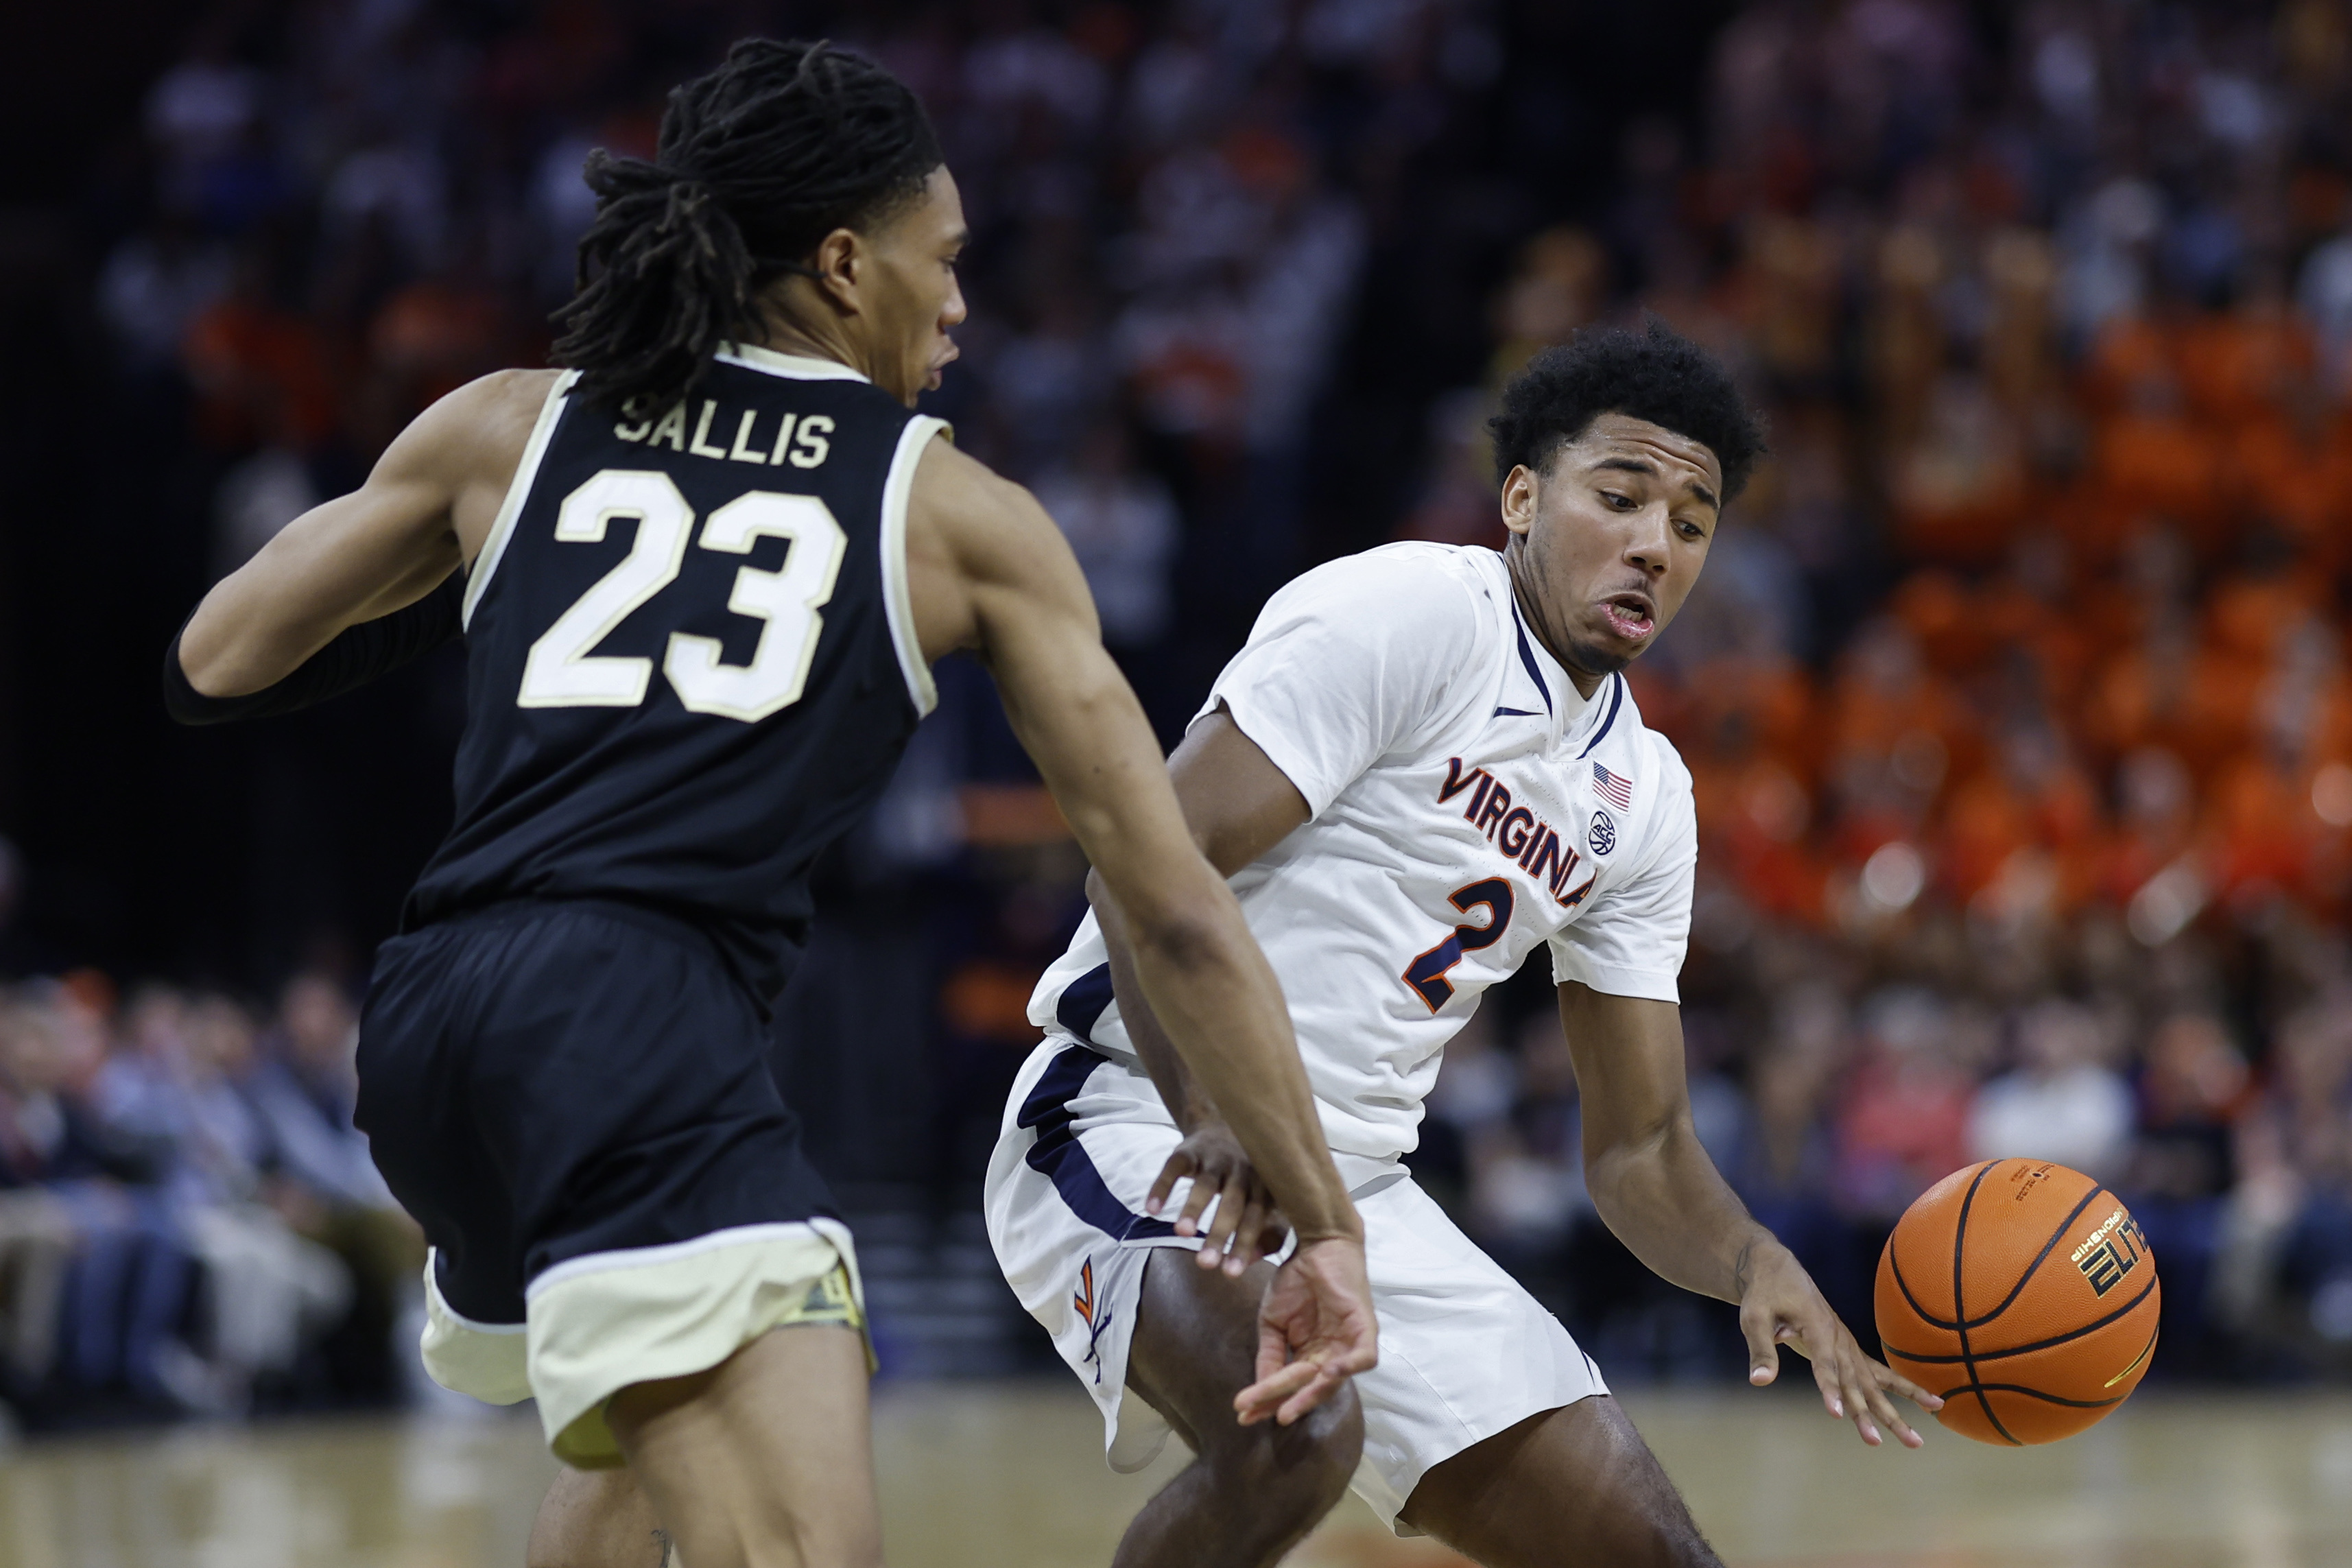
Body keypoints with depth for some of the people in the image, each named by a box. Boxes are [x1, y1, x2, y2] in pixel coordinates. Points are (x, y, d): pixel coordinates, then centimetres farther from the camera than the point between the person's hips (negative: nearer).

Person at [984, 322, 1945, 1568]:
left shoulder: (1644, 798, 13)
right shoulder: (1412, 613, -11)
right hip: (1134, 1129, -8)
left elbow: (1638, 1150, 14)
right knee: (1296, 1434, -37)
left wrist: (1755, 1265, -8)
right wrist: (1217, 1120, -34)